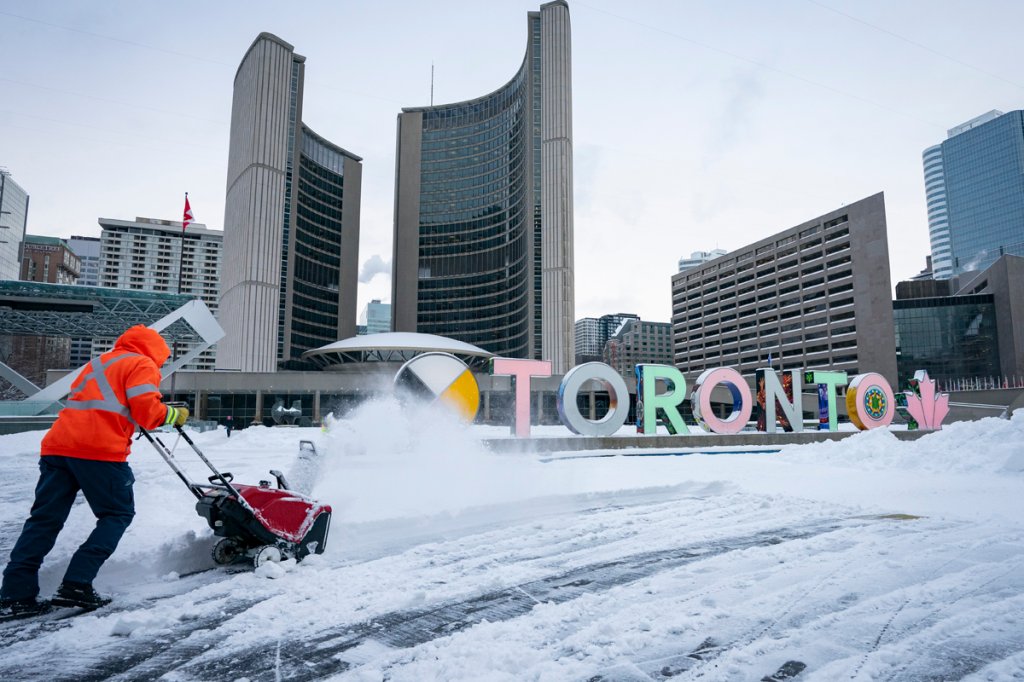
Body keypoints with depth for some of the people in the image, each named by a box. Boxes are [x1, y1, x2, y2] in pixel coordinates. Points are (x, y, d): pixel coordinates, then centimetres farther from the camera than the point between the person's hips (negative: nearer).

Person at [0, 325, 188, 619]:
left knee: (44, 519, 10)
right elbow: (146, 410, -7)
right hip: (100, 450, -7)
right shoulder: (142, 365, 5)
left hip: (58, 445, 8)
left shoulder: (99, 362, 30)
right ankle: (76, 585, -2)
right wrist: (174, 414, 9)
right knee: (118, 514, 5)